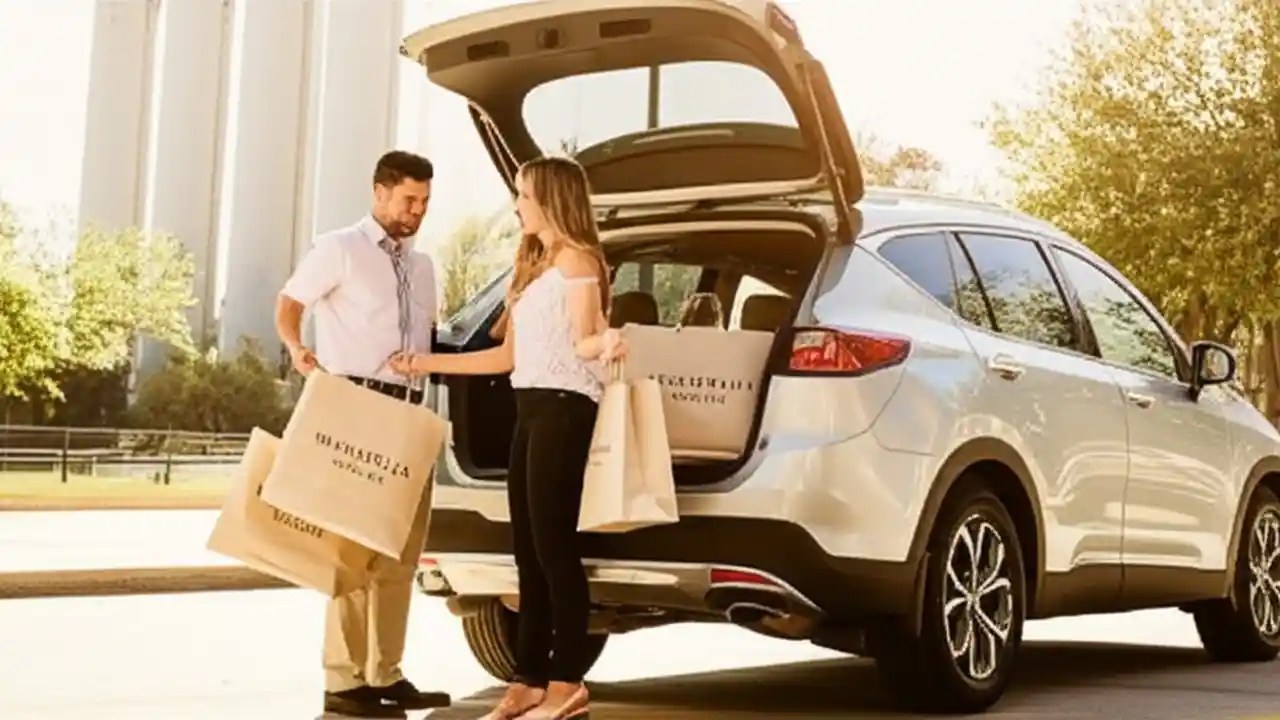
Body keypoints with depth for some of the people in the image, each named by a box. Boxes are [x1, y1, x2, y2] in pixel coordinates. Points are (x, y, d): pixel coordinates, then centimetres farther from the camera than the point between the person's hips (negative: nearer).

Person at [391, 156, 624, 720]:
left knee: (553, 543, -9)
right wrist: (428, 364, 26)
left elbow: (583, 341, -14)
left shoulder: (576, 259, -5)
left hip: (564, 408, -9)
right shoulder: (533, 266, 21)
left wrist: (606, 343, -38)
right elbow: (509, 356, 22)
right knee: (528, 548, 7)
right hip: (531, 409, 9)